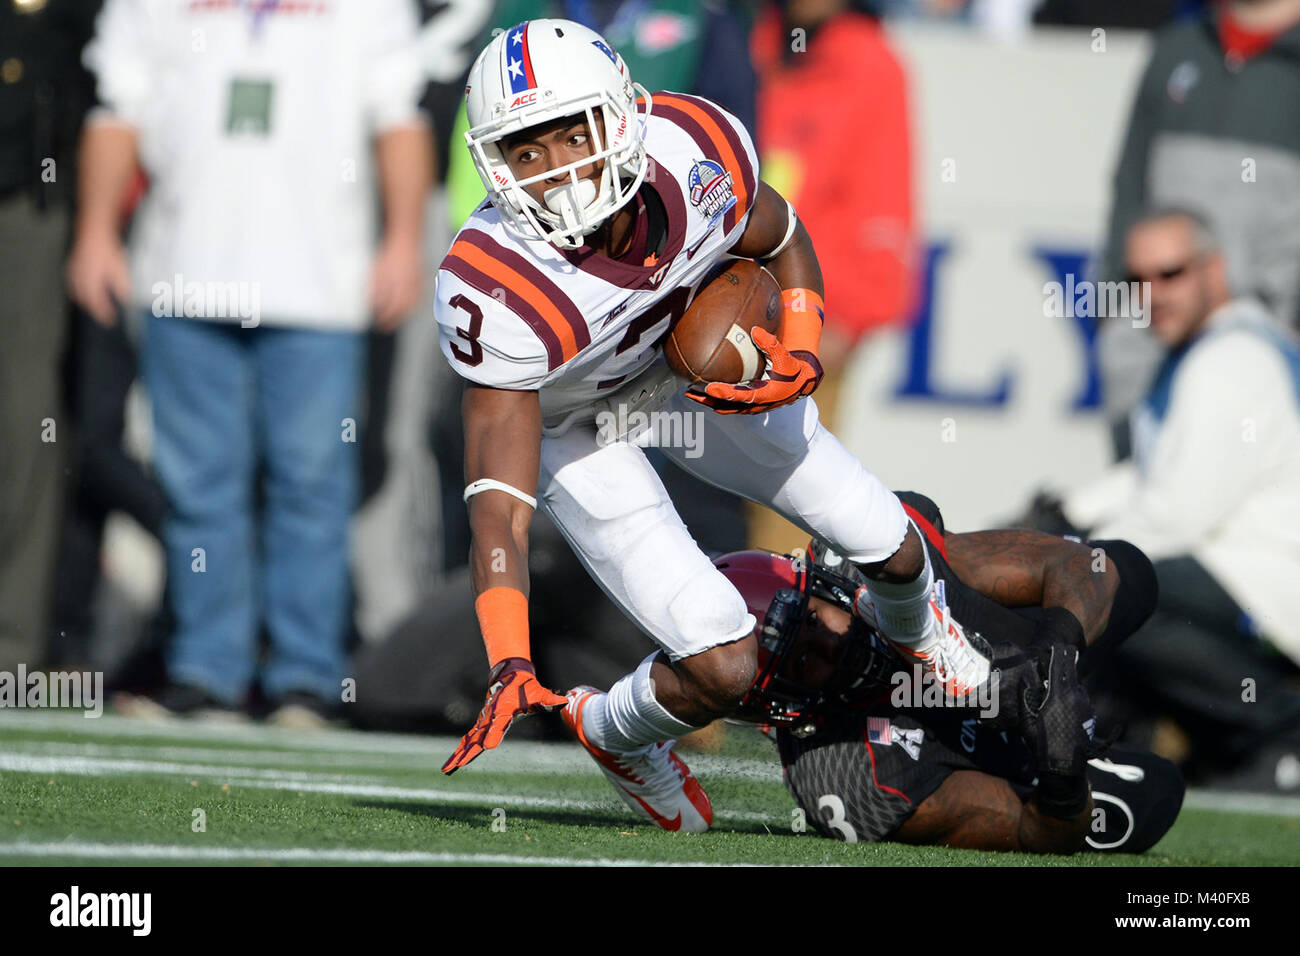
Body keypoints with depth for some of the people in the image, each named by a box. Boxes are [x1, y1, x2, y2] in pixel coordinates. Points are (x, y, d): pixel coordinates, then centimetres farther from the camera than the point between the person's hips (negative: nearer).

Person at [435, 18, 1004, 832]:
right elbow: (500, 508, -36)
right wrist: (509, 666, -46)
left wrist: (801, 357, -20)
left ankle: (914, 628, 47)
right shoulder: (497, 293, -39)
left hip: (691, 368, 4)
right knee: (722, 670, -17)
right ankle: (613, 733, 18)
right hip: (573, 424, -4)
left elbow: (782, 244, -3)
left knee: (890, 548, 9)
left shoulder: (698, 151, -28)